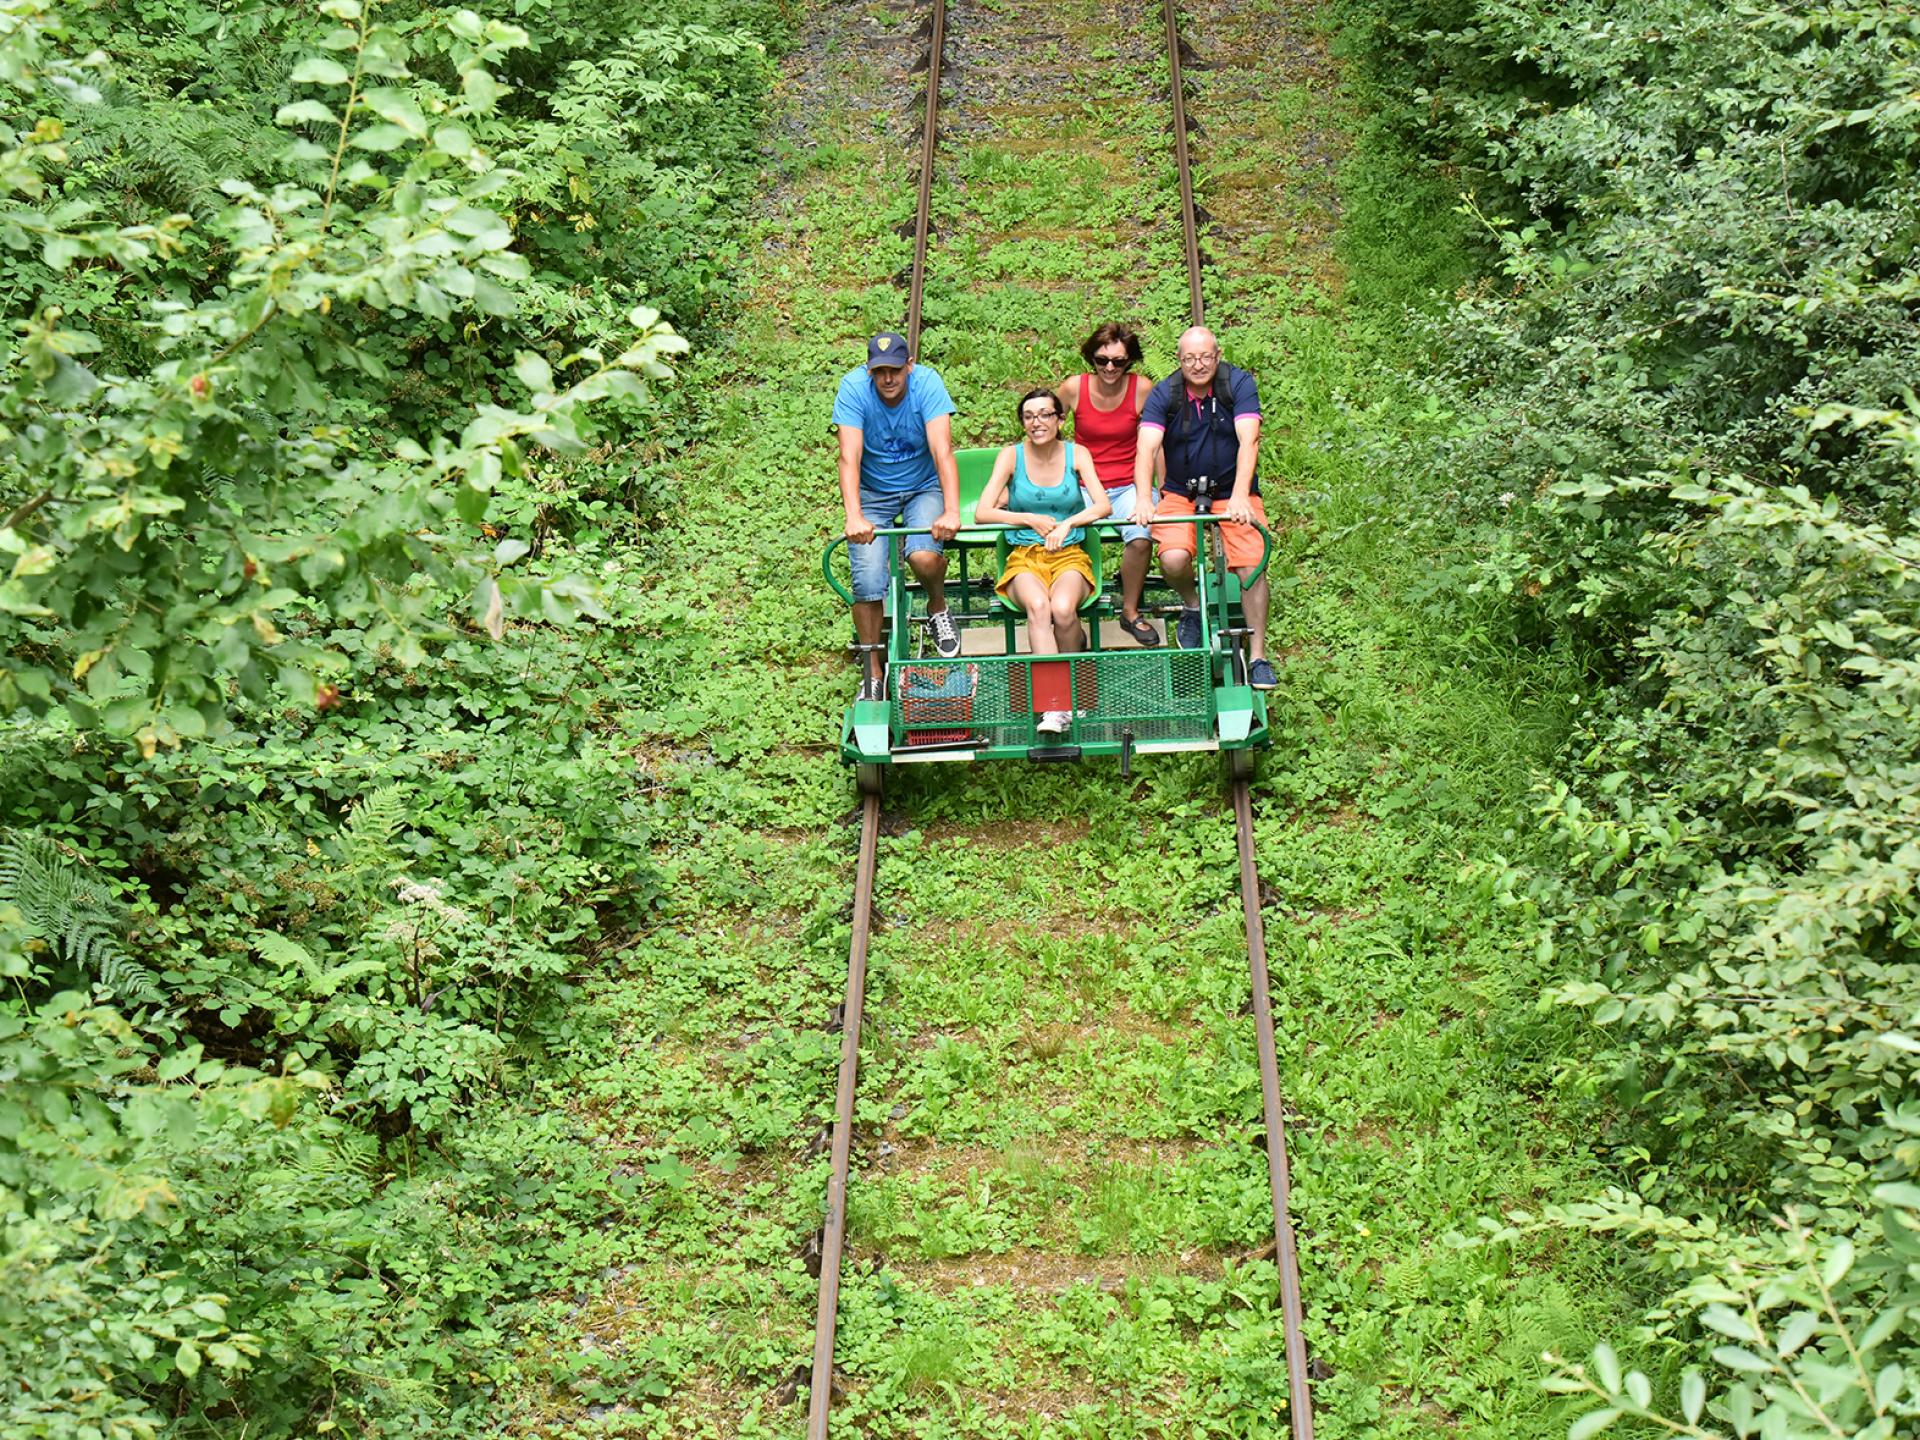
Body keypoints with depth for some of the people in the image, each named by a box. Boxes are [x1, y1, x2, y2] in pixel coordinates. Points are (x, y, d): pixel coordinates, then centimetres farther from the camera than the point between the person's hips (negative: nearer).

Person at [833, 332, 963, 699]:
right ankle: (873, 672, 5)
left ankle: (938, 610, 6)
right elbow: (849, 457, -28)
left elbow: (942, 451, -30)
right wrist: (854, 517, -42)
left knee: (924, 556, -29)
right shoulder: (854, 387, -20)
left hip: (924, 488, -1)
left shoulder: (927, 383, -21)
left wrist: (951, 512, -43)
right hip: (873, 493, 1)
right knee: (867, 581, -14)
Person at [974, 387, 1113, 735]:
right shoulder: (1012, 456, 3)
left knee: (1062, 609, -34)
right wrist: (1031, 519, -10)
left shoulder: (1076, 455, 5)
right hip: (1024, 559, 0)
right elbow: (982, 512, -4)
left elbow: (1103, 506, -5)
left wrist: (1067, 524, -19)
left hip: (1070, 556, 0)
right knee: (1038, 606, -35)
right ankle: (1054, 706, -44)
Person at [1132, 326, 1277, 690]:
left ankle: (1258, 657, -6)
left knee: (1251, 566, -19)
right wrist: (1143, 498, -38)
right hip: (1181, 494, 1)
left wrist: (1239, 495, -39)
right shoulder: (1164, 394, -8)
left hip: (1233, 492, -1)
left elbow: (1248, 441, -23)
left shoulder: (1238, 384, -11)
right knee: (1173, 560, -25)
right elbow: (1146, 448, -20)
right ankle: (1192, 606, 9)